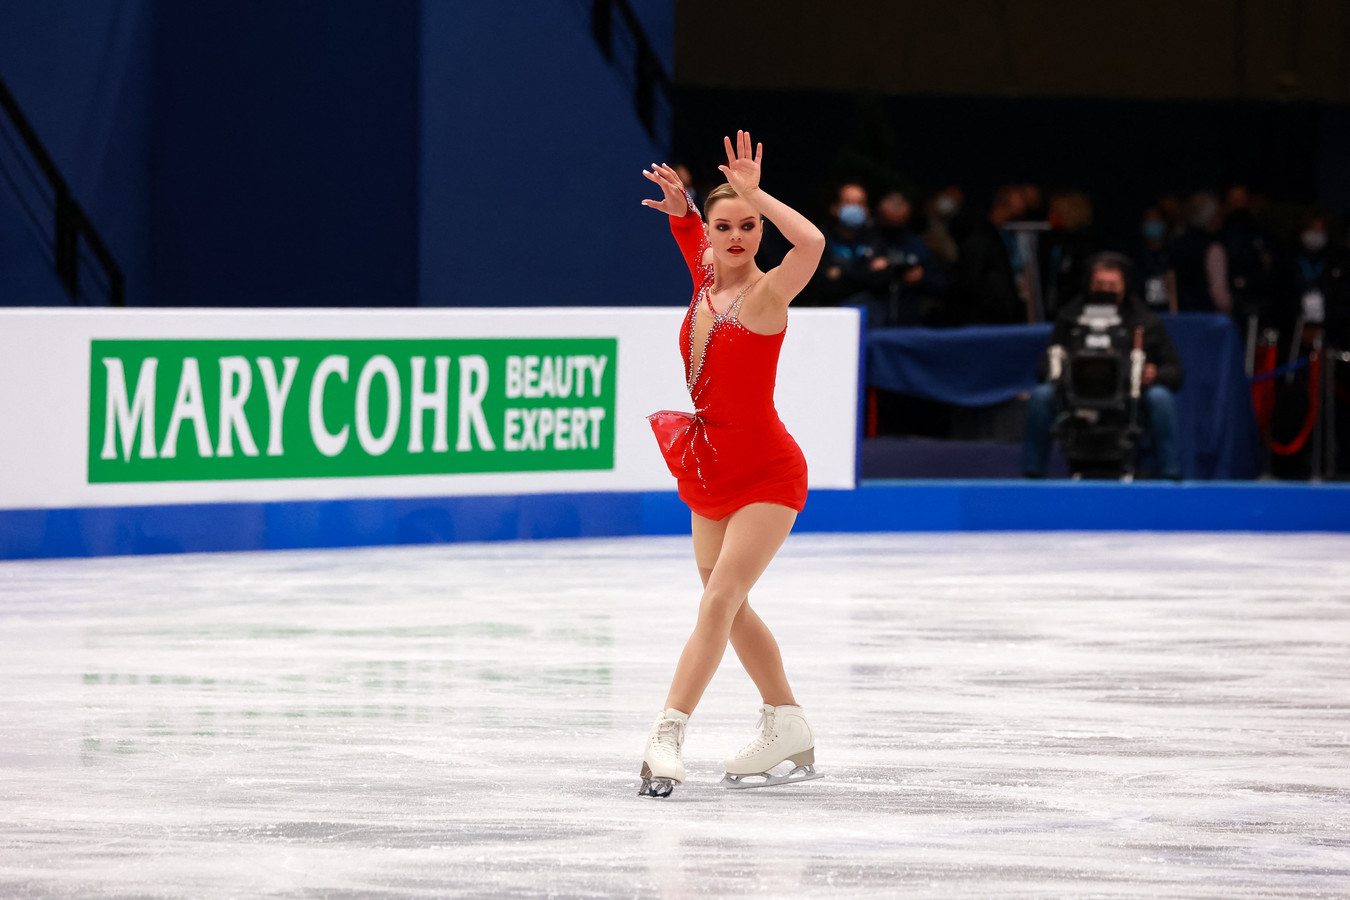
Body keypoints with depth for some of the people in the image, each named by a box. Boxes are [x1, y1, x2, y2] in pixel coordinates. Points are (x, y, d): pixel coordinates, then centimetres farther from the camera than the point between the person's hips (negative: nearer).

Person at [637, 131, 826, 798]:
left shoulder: (765, 294, -16)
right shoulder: (706, 280, 3)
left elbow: (812, 242, -37)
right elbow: (692, 238, 26)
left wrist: (753, 194, -30)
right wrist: (681, 207, 5)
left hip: (765, 474, -9)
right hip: (711, 473, 9)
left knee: (719, 604, -18)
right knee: (730, 611, 17)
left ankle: (666, 737, -23)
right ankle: (788, 730, 30)